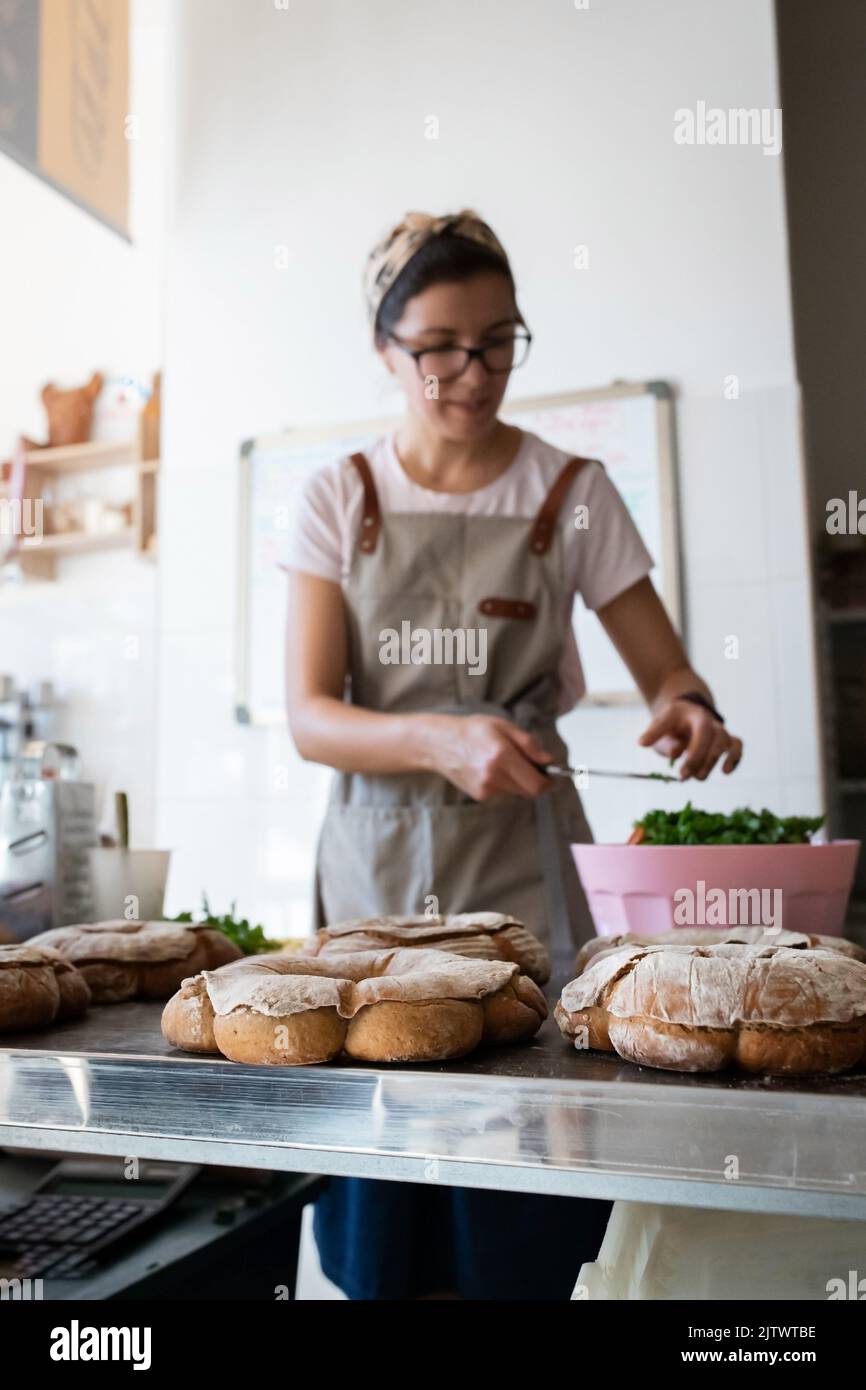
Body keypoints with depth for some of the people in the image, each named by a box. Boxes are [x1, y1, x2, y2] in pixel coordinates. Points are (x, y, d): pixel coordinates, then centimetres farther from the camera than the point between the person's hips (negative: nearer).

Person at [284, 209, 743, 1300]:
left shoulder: (571, 492, 2)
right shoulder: (340, 500, 3)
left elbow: (664, 666, 6)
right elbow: (310, 717, -6)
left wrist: (685, 709, -18)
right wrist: (439, 738, -25)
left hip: (519, 862, 0)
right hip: (376, 858, 1)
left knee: (525, 1232, 4)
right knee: (384, 1235, 8)